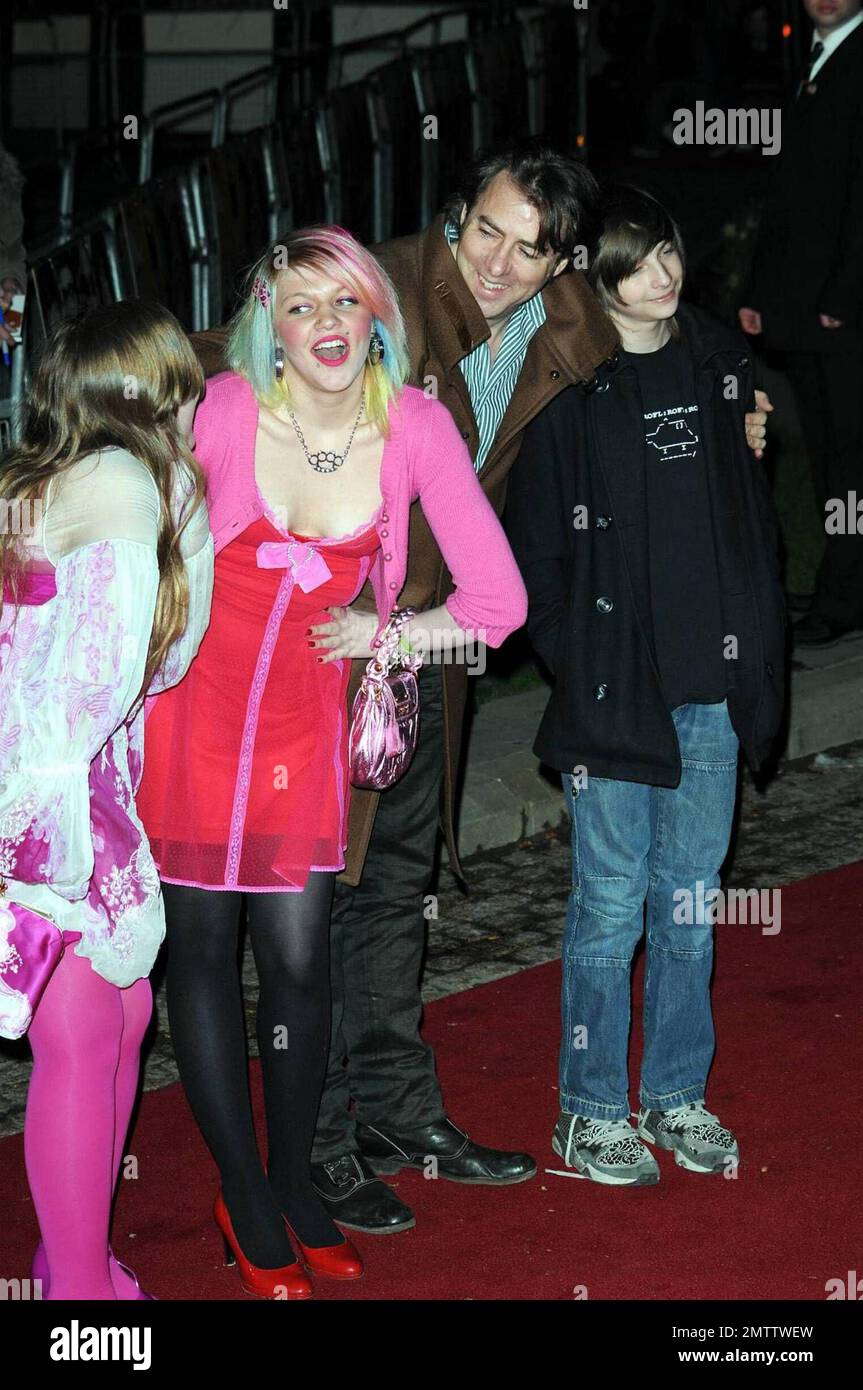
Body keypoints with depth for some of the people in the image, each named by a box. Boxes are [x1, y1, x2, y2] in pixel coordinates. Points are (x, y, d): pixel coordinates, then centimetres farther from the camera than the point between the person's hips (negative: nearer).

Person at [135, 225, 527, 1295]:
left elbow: (498, 601, -5)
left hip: (304, 714, 2)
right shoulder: (223, 412, -16)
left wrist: (372, 634, 1)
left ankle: (293, 1184, 25)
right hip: (193, 703, -1)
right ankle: (244, 1197, 21)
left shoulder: (415, 426, -10)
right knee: (201, 947, 5)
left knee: (297, 956, 3)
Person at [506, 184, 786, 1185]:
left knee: (690, 898, 12)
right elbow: (533, 541, -4)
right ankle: (590, 1113, 12)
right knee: (611, 902, 0)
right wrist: (574, 661, -8)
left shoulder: (719, 363, 9)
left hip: (713, 687, 5)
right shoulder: (568, 389, -6)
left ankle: (678, 1097, 24)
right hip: (614, 686, -4)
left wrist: (757, 643, 9)